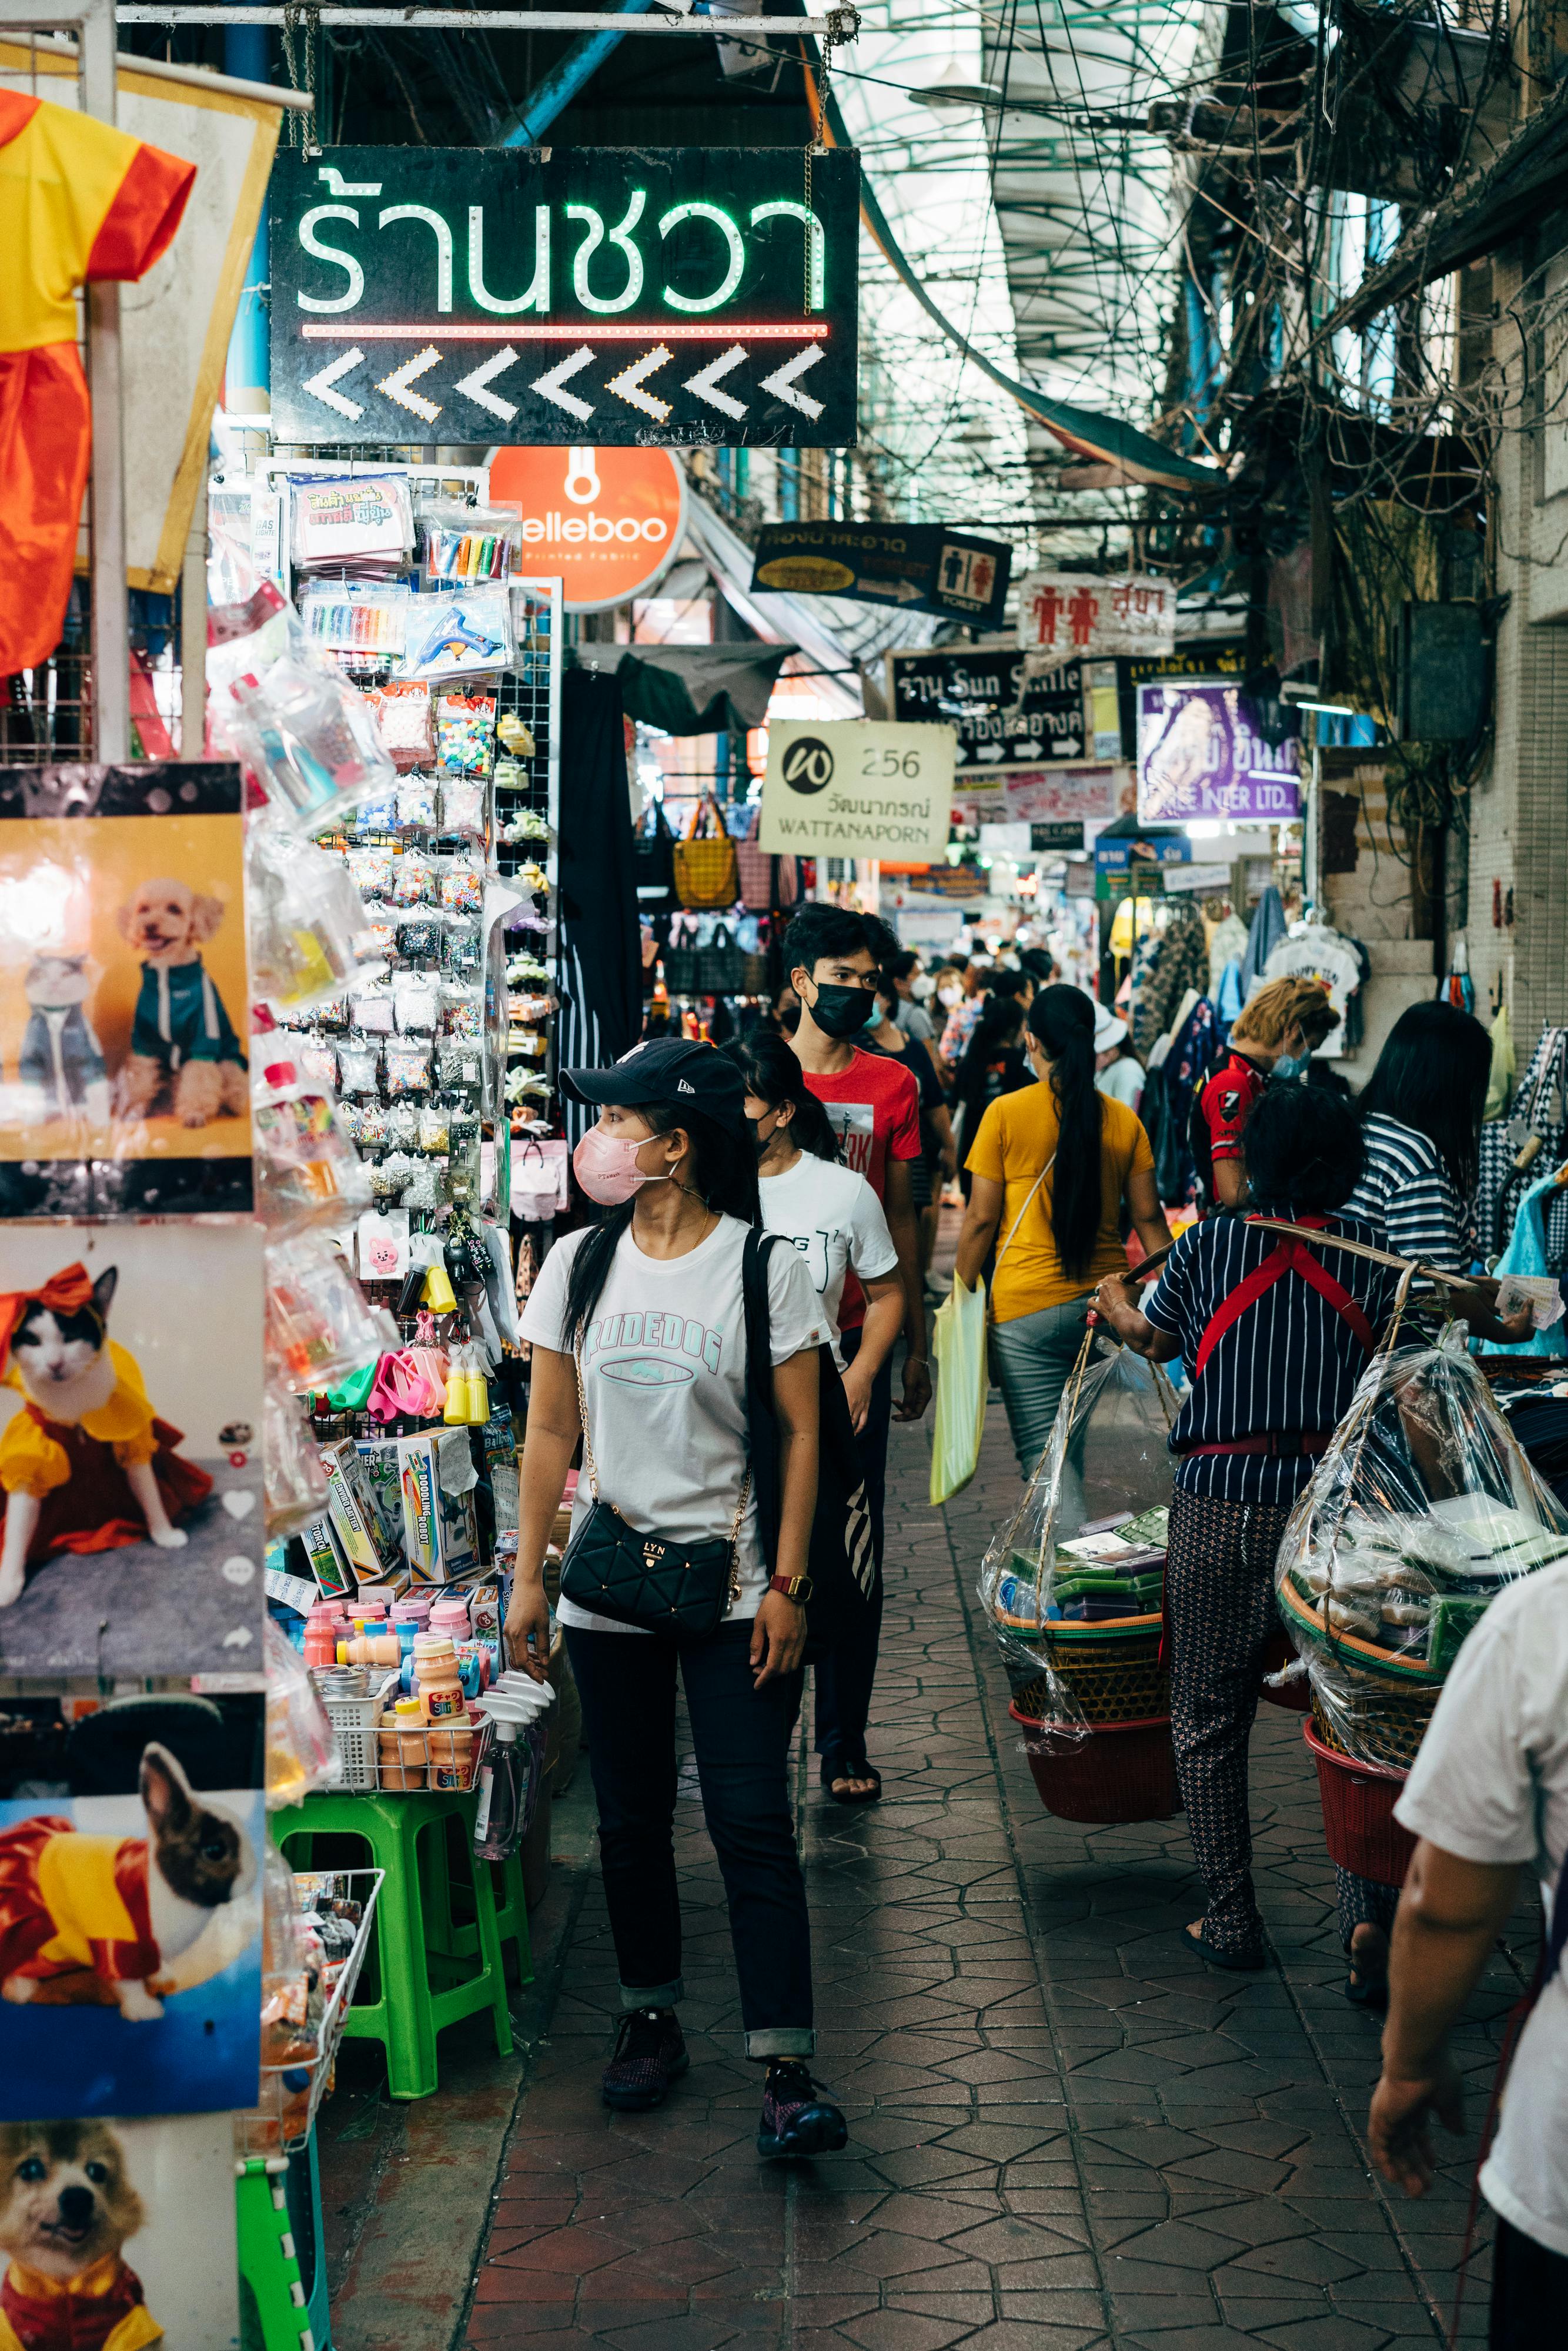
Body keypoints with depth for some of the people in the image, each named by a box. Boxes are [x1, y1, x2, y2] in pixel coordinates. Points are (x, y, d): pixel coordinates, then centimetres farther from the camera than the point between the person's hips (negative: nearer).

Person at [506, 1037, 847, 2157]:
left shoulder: (765, 1266, -7)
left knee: (751, 1822, -7)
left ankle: (787, 2068, -6)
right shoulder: (579, 1263, 4)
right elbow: (552, 1432, 8)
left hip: (733, 1588, -4)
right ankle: (651, 2023, 29)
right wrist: (529, 1578, 4)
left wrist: (786, 1584, -9)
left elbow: (801, 1435, -5)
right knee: (631, 1819, 12)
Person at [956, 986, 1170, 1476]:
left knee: (1044, 1453, -3)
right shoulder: (1123, 1121, 3)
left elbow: (981, 1220, -4)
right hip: (1105, 1303, 4)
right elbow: (1148, 1219, 6)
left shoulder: (1006, 1114, -6)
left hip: (1026, 1308, -4)